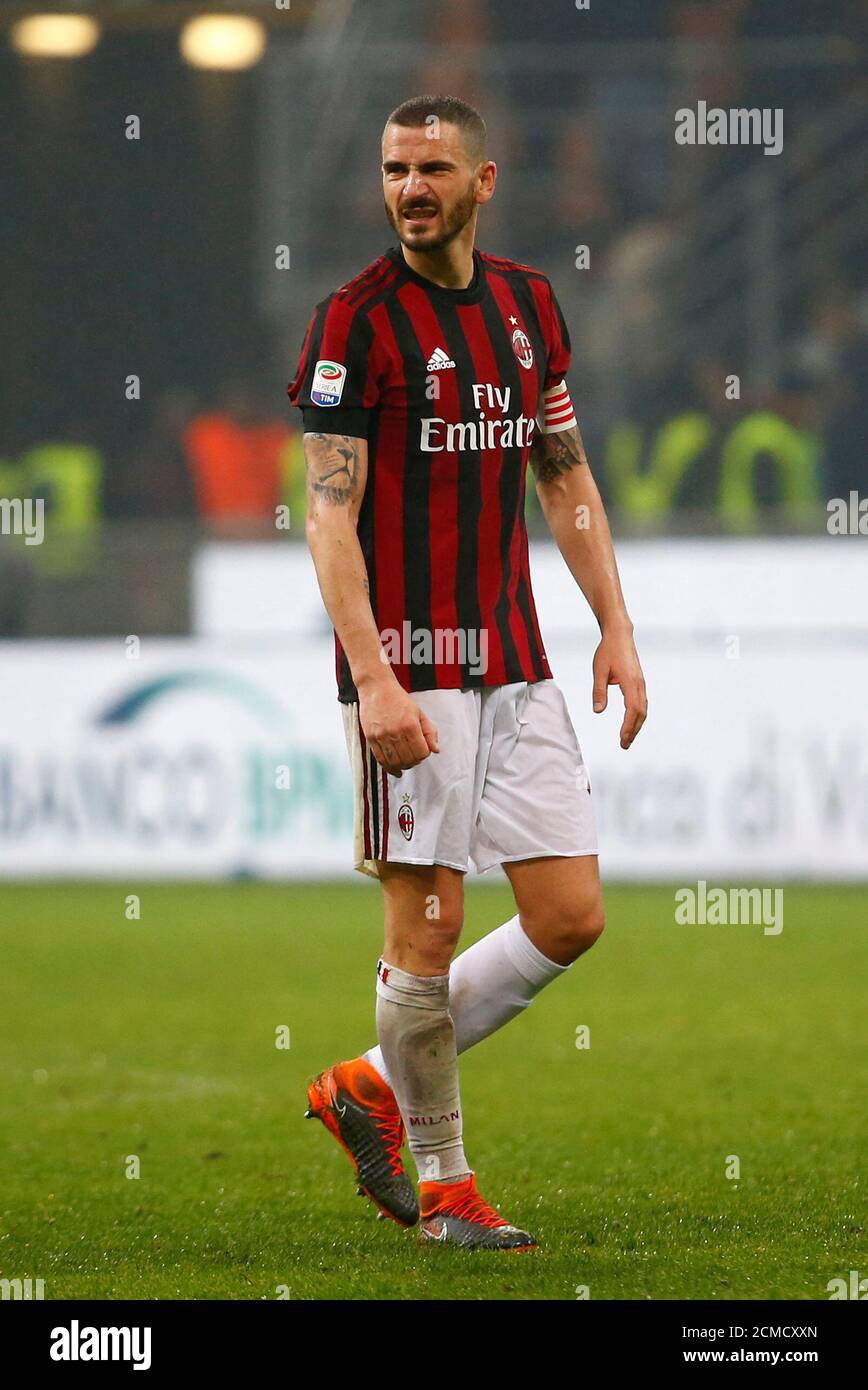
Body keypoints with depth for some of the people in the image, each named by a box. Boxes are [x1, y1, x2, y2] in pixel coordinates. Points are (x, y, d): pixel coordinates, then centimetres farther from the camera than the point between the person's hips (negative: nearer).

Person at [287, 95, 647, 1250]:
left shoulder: (529, 303, 11)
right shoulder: (356, 319, -8)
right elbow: (330, 512, -11)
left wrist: (616, 627, 11)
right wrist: (372, 676, -19)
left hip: (516, 665, 6)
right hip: (410, 665, -6)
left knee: (571, 918, 3)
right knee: (427, 921, -4)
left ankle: (375, 1086, 18)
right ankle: (442, 1186, 9)